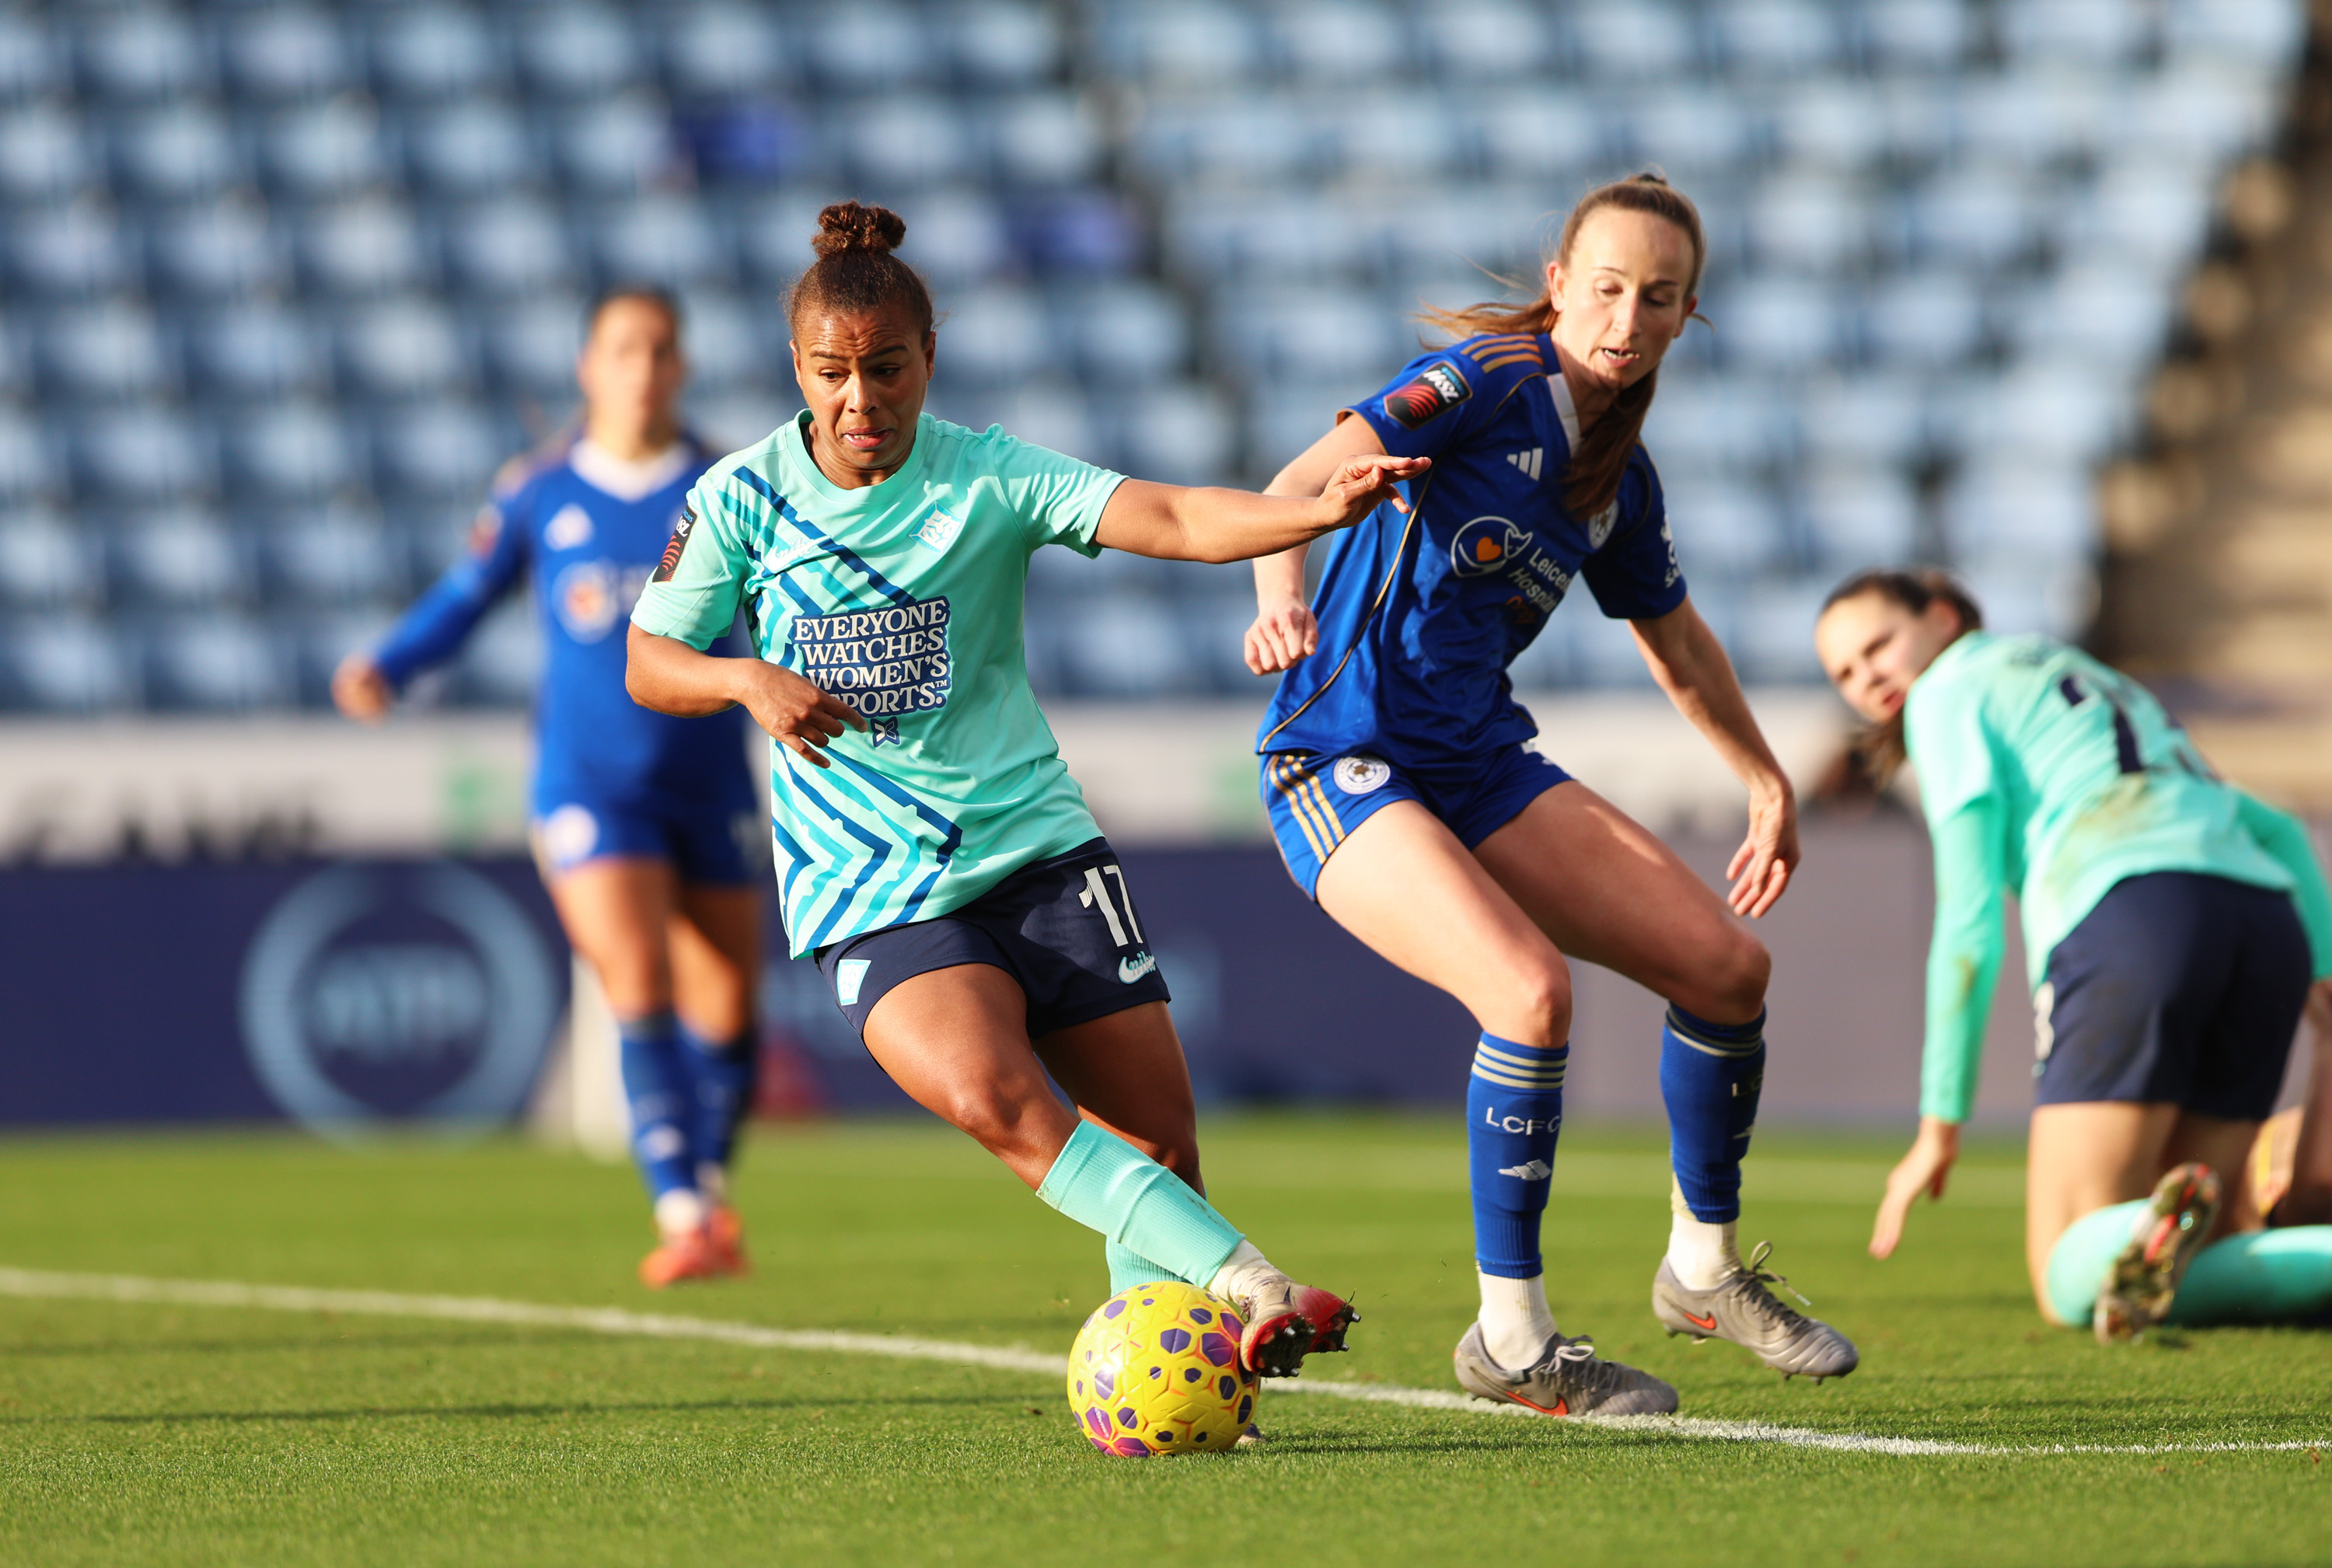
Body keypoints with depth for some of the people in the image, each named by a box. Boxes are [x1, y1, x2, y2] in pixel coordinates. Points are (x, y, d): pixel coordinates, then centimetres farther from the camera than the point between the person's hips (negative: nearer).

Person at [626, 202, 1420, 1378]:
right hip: (871, 889, -2)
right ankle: (1246, 1288, -32)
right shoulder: (742, 499, -1)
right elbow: (649, 664, 6)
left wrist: (1321, 511, -33)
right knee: (997, 1100, -29)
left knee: (1159, 1135, -3)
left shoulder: (990, 476, -3)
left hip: (1036, 843, 2)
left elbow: (1169, 519, -16)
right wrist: (749, 680, -16)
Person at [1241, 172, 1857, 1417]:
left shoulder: (1619, 475, 9)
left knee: (1726, 965, 0)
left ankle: (1704, 1267, 22)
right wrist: (1281, 602, -43)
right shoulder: (1488, 380, -12)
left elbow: (1673, 637, 27)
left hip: (1483, 765, 8)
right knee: (1532, 992, -28)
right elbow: (1302, 484, -24)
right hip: (1342, 763, -8)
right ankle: (1510, 1338, -14)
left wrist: (1767, 785, 32)